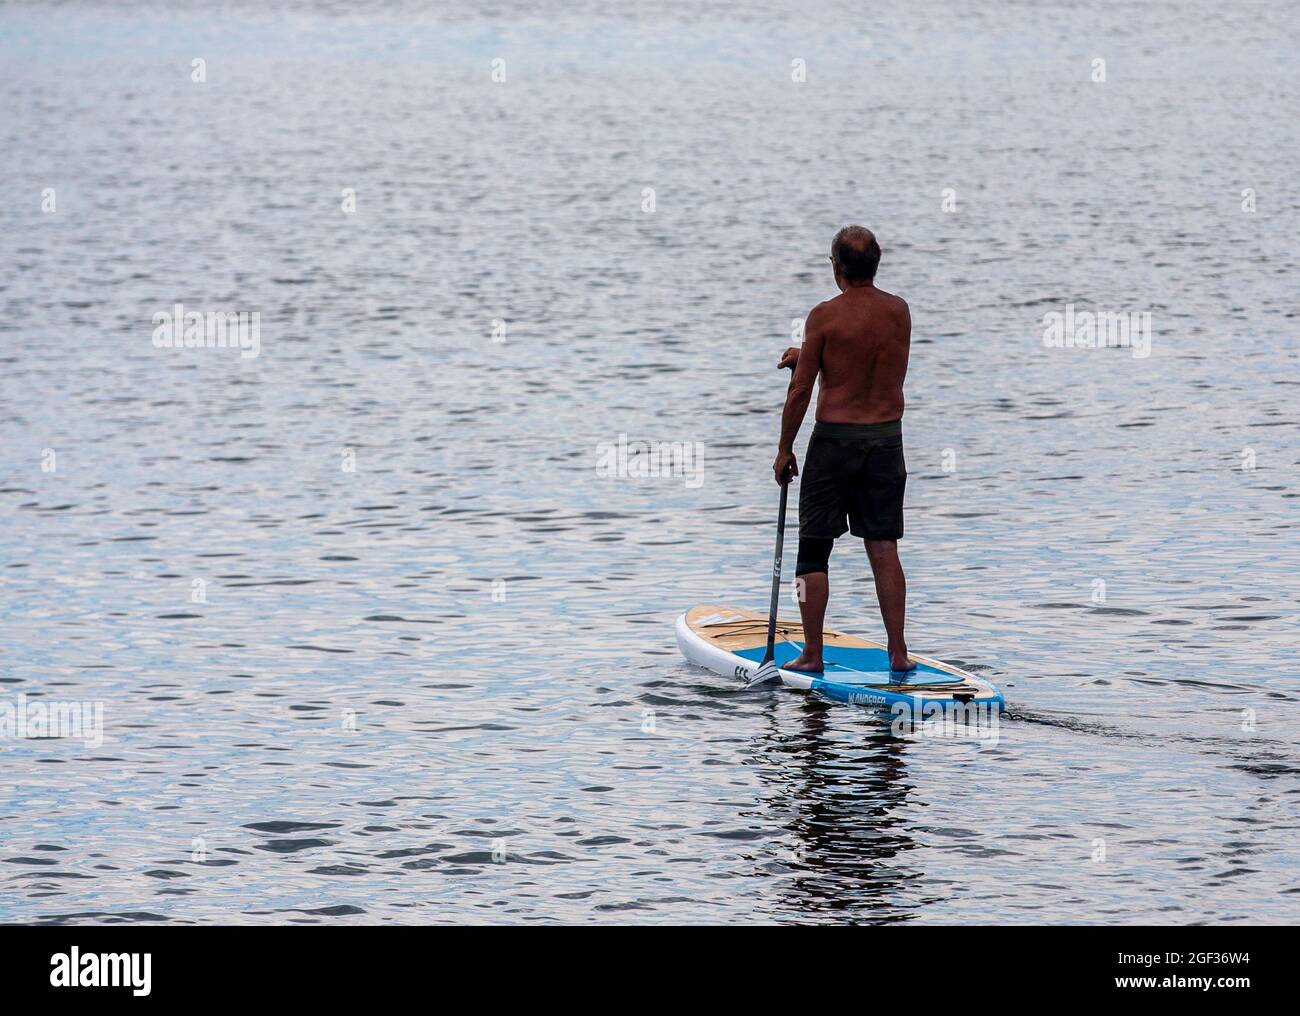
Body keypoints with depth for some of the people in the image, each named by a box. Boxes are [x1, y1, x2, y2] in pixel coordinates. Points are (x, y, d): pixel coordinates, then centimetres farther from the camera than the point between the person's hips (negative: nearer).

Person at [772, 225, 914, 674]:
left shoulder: (825, 316, -12)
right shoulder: (899, 311, 2)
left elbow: (800, 389, -9)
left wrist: (784, 449, 2)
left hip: (835, 437, -4)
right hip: (887, 437, 4)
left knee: (814, 549, 6)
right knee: (884, 549, 7)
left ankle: (812, 654, 5)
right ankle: (898, 653, 3)